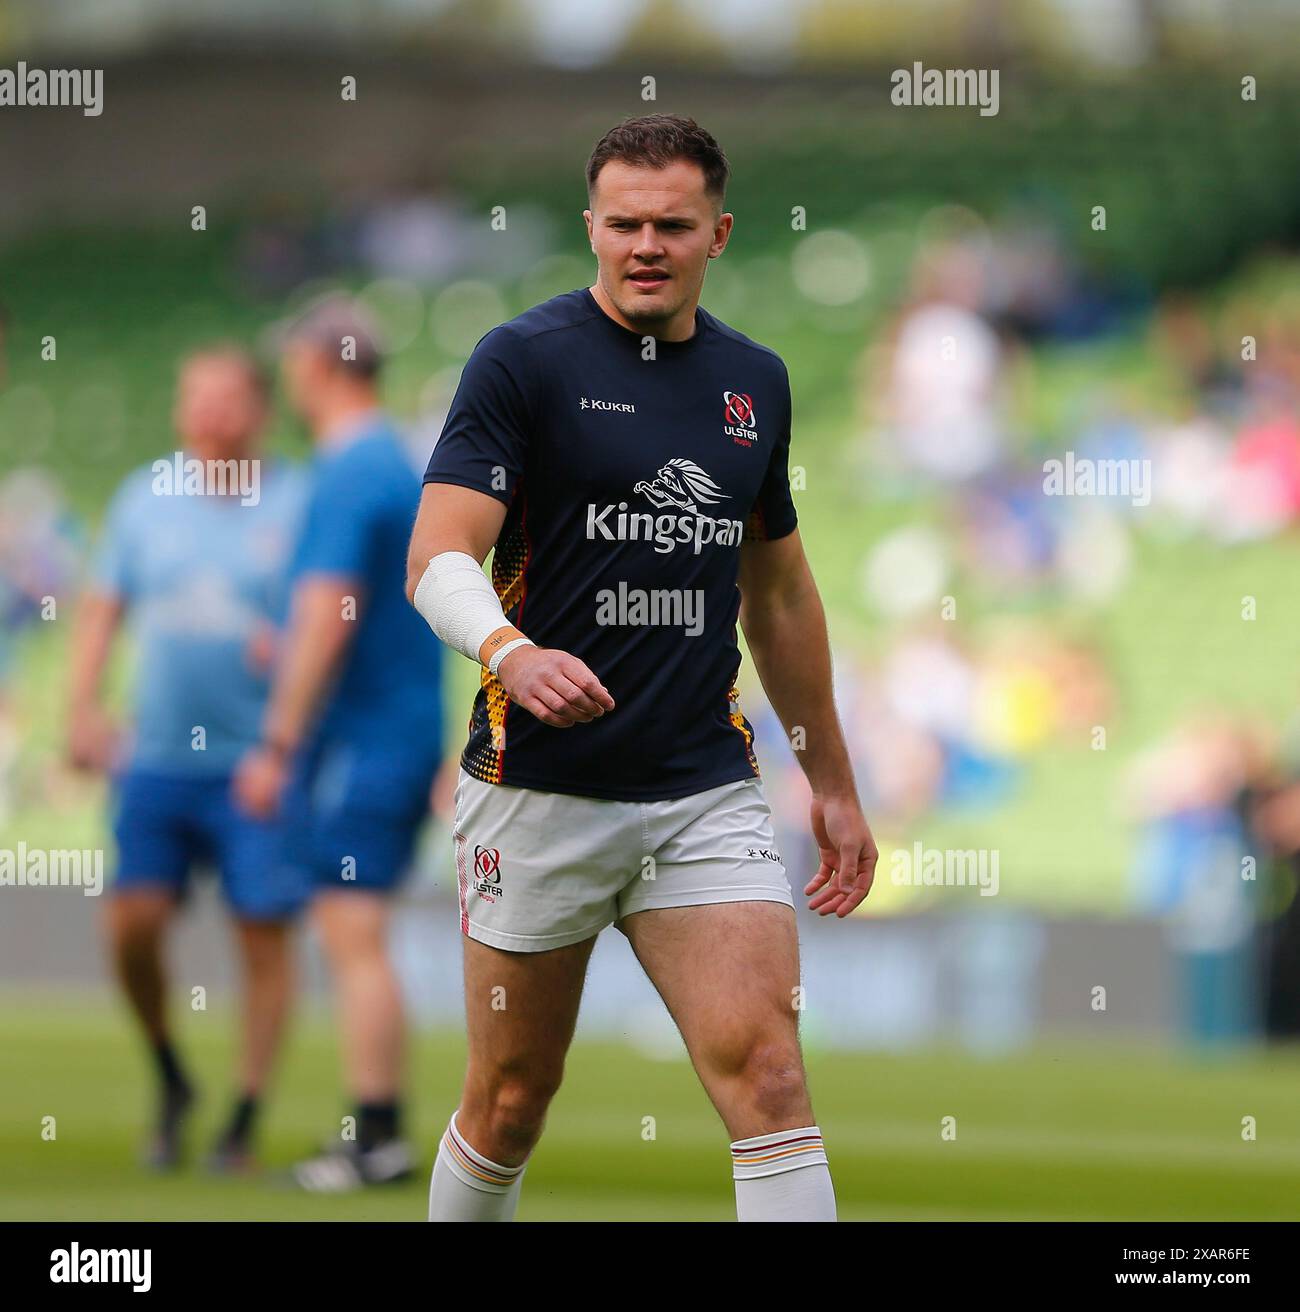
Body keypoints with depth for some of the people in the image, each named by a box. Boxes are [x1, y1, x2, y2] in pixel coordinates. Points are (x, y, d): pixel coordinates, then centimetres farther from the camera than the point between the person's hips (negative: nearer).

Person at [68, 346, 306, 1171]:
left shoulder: (299, 504, -1)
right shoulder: (145, 499, 10)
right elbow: (103, 609, 16)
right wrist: (85, 707, 5)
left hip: (259, 764, -3)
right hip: (158, 757, 3)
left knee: (263, 938, -3)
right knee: (132, 924, -5)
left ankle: (246, 1122, 7)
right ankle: (171, 1082, 19)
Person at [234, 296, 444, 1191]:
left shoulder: (348, 472, -14)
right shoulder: (398, 462, 16)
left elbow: (329, 618, -19)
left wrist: (278, 746, -17)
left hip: (357, 738, -10)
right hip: (409, 725, 10)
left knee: (355, 940, -8)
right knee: (360, 943, 12)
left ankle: (376, 1141, -10)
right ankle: (378, 1134, 13)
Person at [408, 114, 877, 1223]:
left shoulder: (755, 381, 10)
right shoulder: (525, 359, -5)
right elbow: (439, 557, -14)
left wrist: (834, 781, 24)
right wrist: (511, 651, -35)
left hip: (707, 793, 3)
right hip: (539, 791, -3)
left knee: (767, 1074, -13)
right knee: (512, 1100, 8)